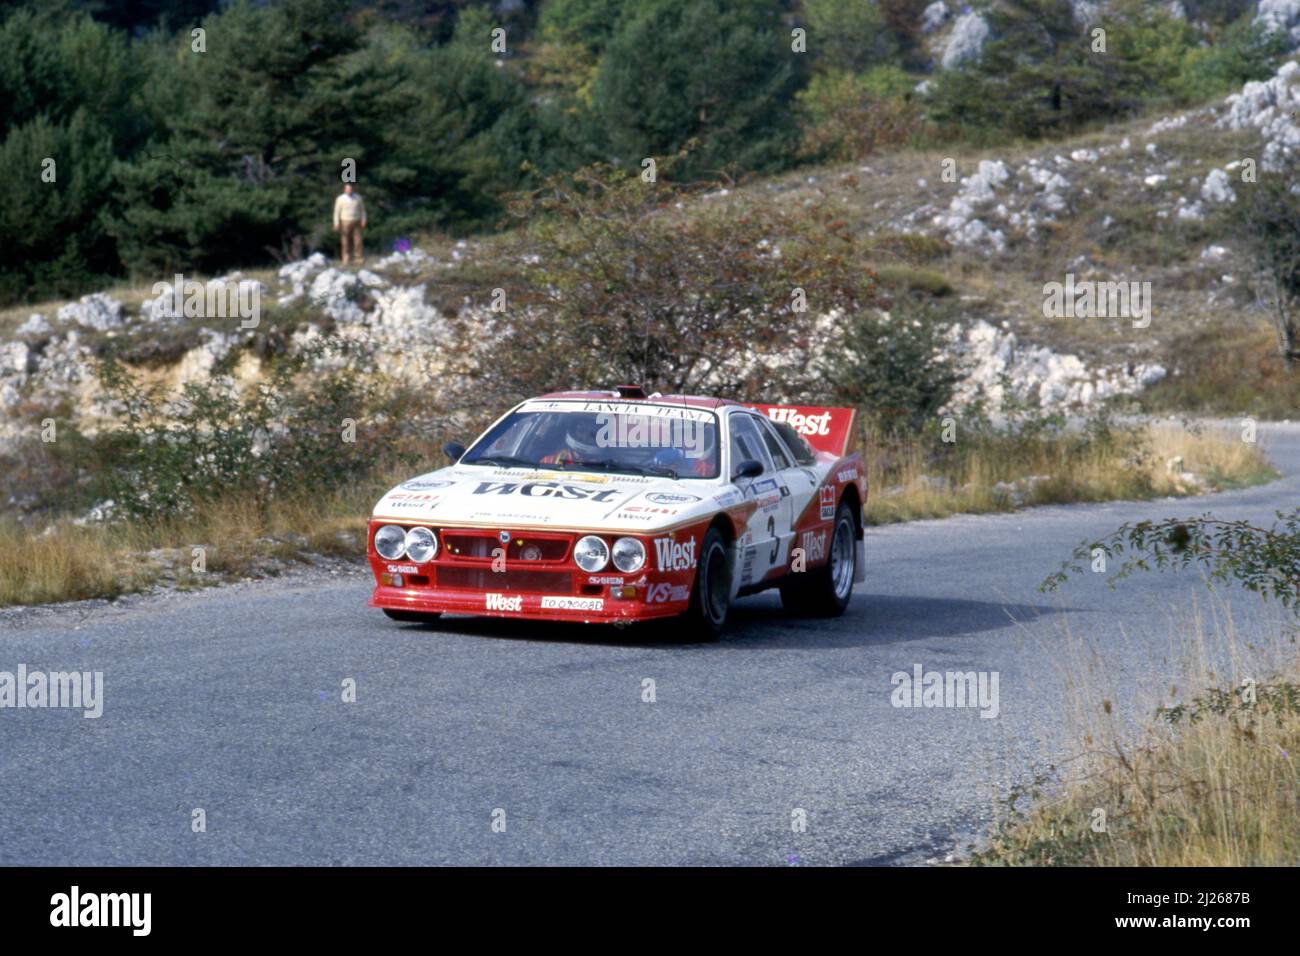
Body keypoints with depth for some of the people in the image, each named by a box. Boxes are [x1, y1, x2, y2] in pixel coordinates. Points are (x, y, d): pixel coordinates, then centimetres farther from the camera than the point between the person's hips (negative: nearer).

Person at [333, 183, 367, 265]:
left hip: (356, 222, 2)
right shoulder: (340, 199, -1)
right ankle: (346, 259, 5)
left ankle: (358, 257, 0)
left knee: (357, 240, -5)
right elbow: (337, 212, -1)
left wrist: (363, 221, 4)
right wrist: (336, 224, -5)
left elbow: (362, 210, 10)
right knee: (345, 241, -1)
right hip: (345, 222, -2)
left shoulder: (358, 198, 5)